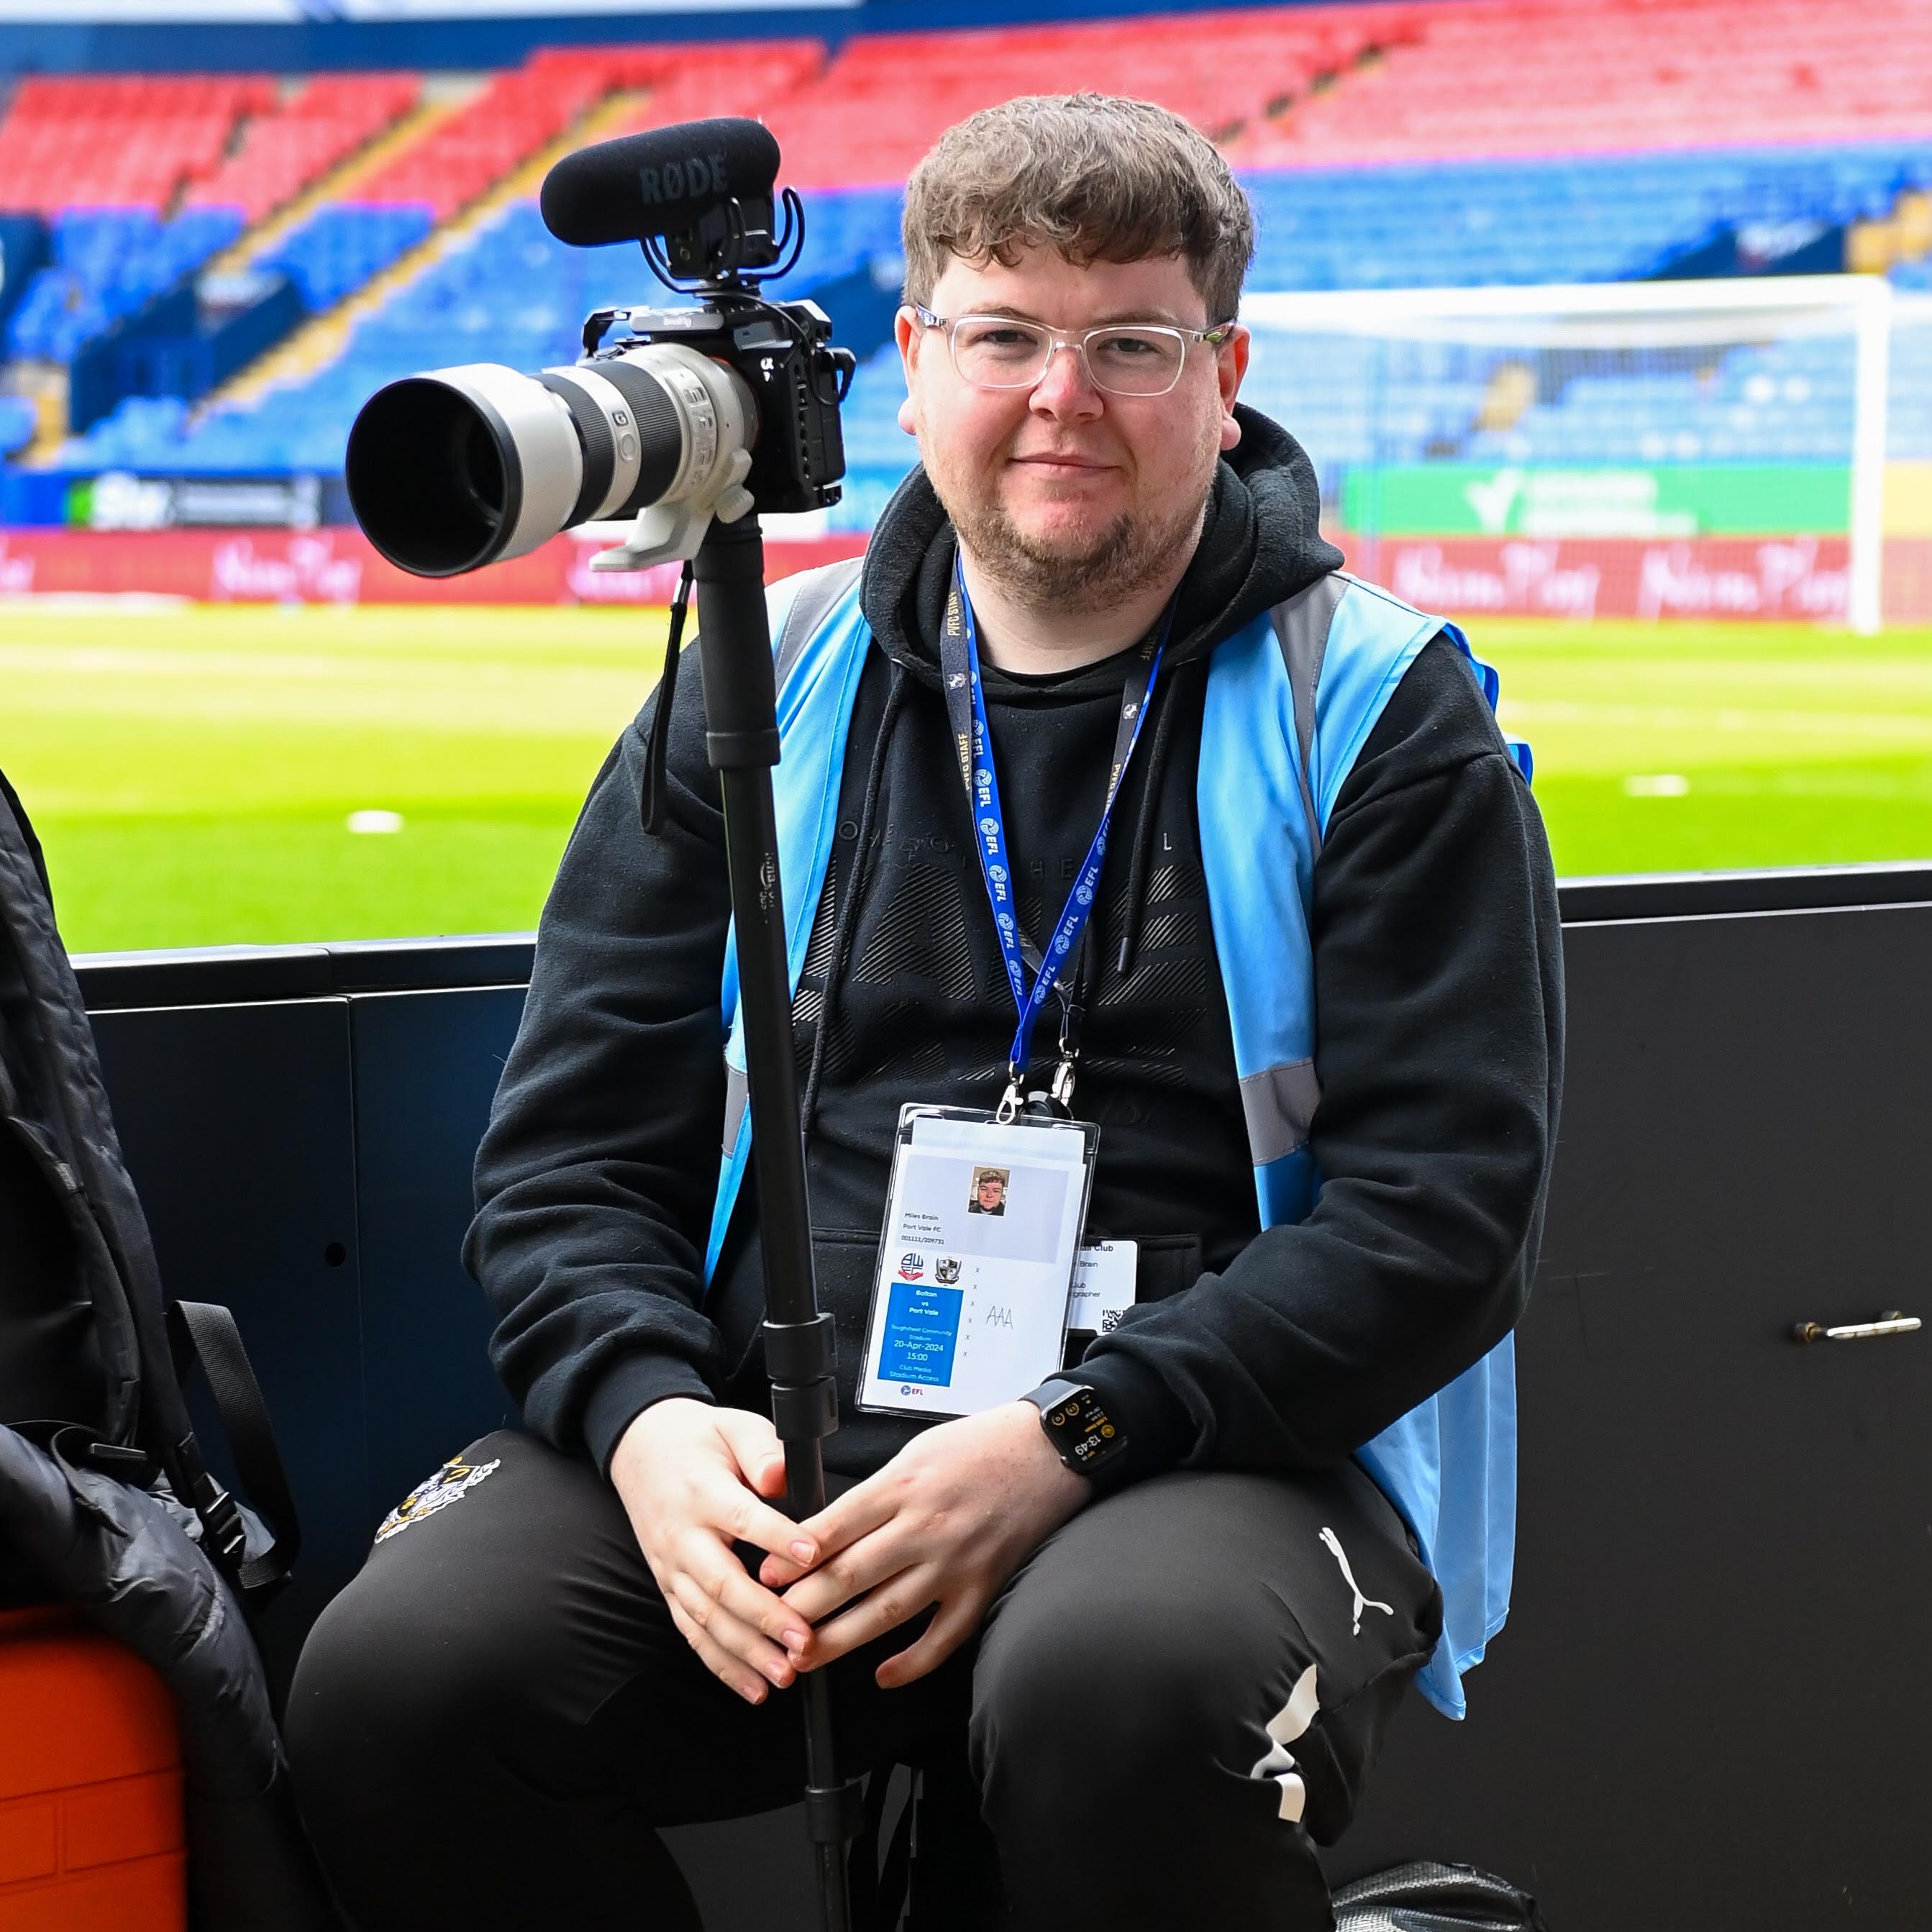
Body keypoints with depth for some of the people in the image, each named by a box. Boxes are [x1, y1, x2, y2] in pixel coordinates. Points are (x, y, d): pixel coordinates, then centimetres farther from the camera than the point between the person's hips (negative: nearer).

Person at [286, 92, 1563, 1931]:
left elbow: (1439, 1210, -4)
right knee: (395, 1677, -24)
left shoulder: (1378, 716, 5)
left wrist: (1070, 1439, -17)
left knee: (1126, 1689, -39)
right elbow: (569, 1145, 13)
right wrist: (645, 1412, -9)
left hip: (1215, 1441, -3)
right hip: (763, 1449, 3)